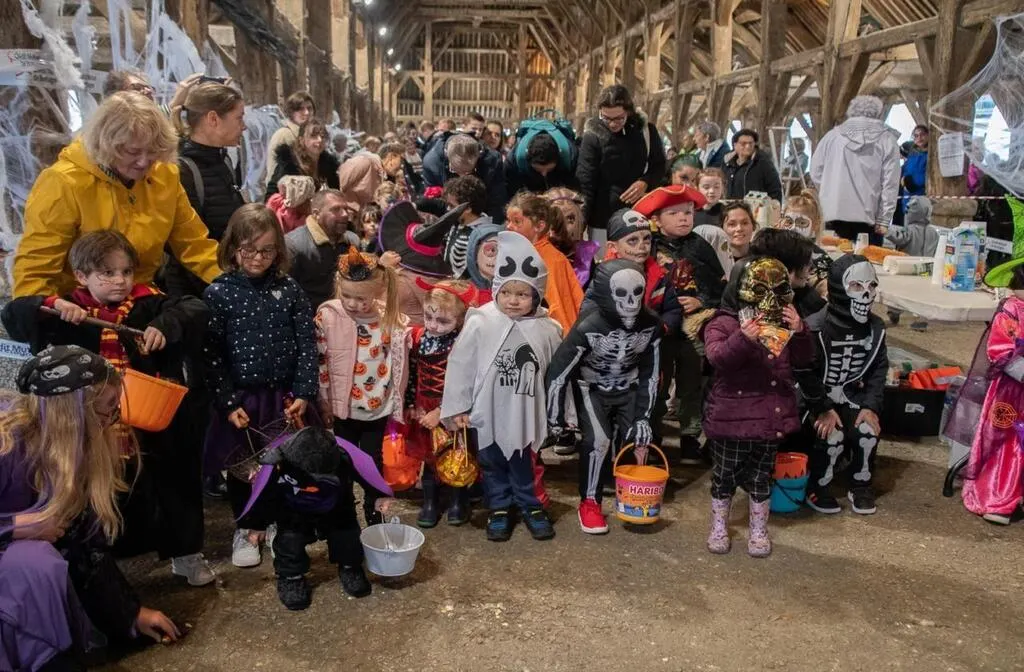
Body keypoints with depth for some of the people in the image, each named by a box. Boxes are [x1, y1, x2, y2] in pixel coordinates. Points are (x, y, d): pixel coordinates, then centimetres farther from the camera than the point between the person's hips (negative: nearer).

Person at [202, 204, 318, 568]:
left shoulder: (289, 289, -1)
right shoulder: (218, 292, -7)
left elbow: (307, 344, -1)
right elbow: (211, 354, -7)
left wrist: (303, 393, -6)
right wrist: (228, 402, -11)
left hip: (284, 396, 2)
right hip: (240, 399, -1)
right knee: (242, 466, 12)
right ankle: (246, 530, 31)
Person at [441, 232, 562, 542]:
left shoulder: (548, 329, -7)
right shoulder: (479, 324, -14)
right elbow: (460, 366, -8)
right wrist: (456, 407, -5)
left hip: (526, 413, 1)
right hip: (489, 412, 0)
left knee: (524, 463, 17)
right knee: (492, 463, 16)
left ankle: (530, 505, 37)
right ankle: (499, 507, 35)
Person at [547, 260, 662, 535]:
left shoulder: (652, 325, -19)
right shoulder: (588, 327, -32)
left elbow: (650, 374, -7)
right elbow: (558, 371, -24)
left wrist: (642, 418, -7)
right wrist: (555, 418, -16)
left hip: (627, 388, 4)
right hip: (591, 388, -4)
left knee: (637, 438, -7)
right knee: (598, 440, -21)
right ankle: (589, 502, -2)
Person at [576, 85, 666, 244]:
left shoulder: (645, 130, -1)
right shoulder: (593, 136, -11)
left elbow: (659, 166, 11)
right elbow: (585, 181, -12)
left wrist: (646, 182, -10)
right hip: (604, 219, -3)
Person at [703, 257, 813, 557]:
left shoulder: (782, 325, 9)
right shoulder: (723, 324, -9)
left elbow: (804, 359, 8)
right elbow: (717, 356, -27)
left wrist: (799, 332, -11)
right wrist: (743, 338, -44)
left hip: (770, 418, 5)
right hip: (731, 418, -4)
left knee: (761, 477, 16)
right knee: (725, 476, 9)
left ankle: (759, 531, 32)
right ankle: (719, 527, 28)